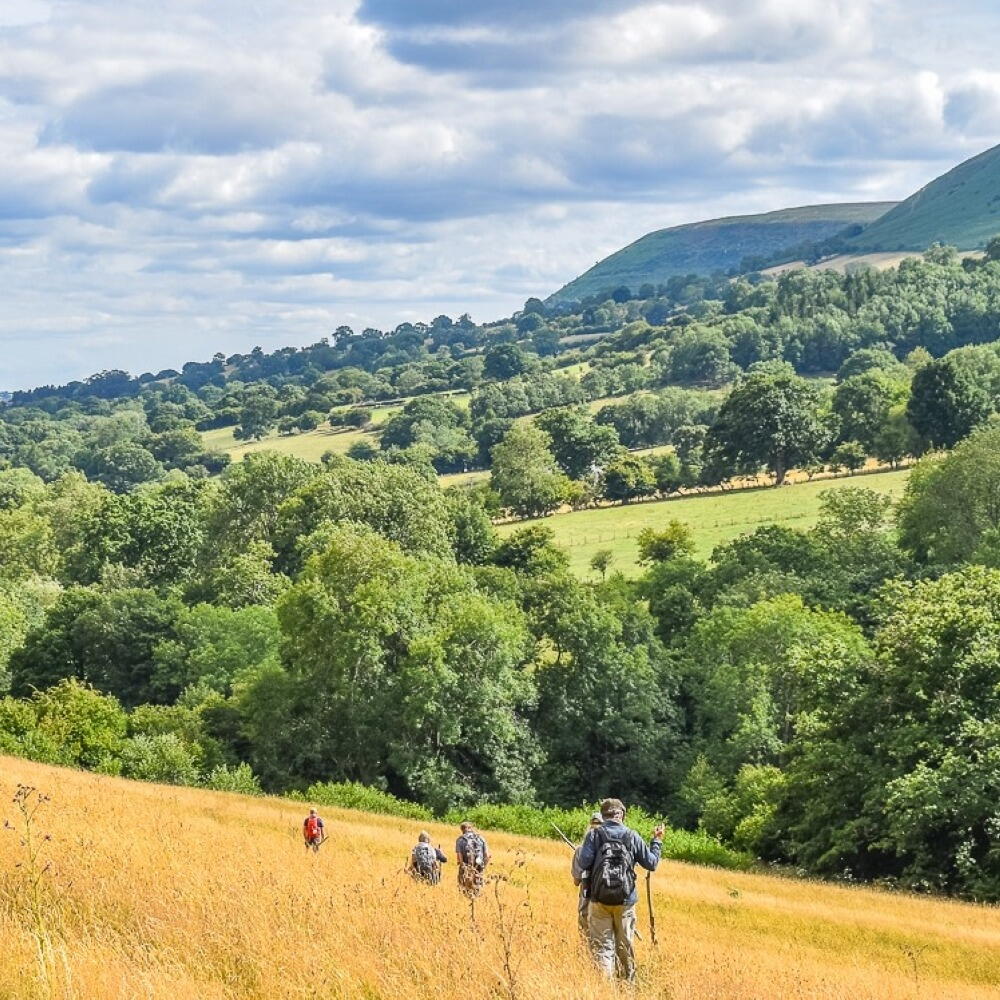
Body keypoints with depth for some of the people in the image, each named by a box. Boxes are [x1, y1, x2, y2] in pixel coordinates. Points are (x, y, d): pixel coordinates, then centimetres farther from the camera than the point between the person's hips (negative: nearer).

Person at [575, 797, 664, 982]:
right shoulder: (632, 836, 0)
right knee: (625, 946, 13)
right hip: (626, 901, 1)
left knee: (602, 946, -1)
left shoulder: (594, 835, -3)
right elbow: (651, 863, 5)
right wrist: (657, 841, 19)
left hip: (599, 899, -1)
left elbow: (583, 863, -12)